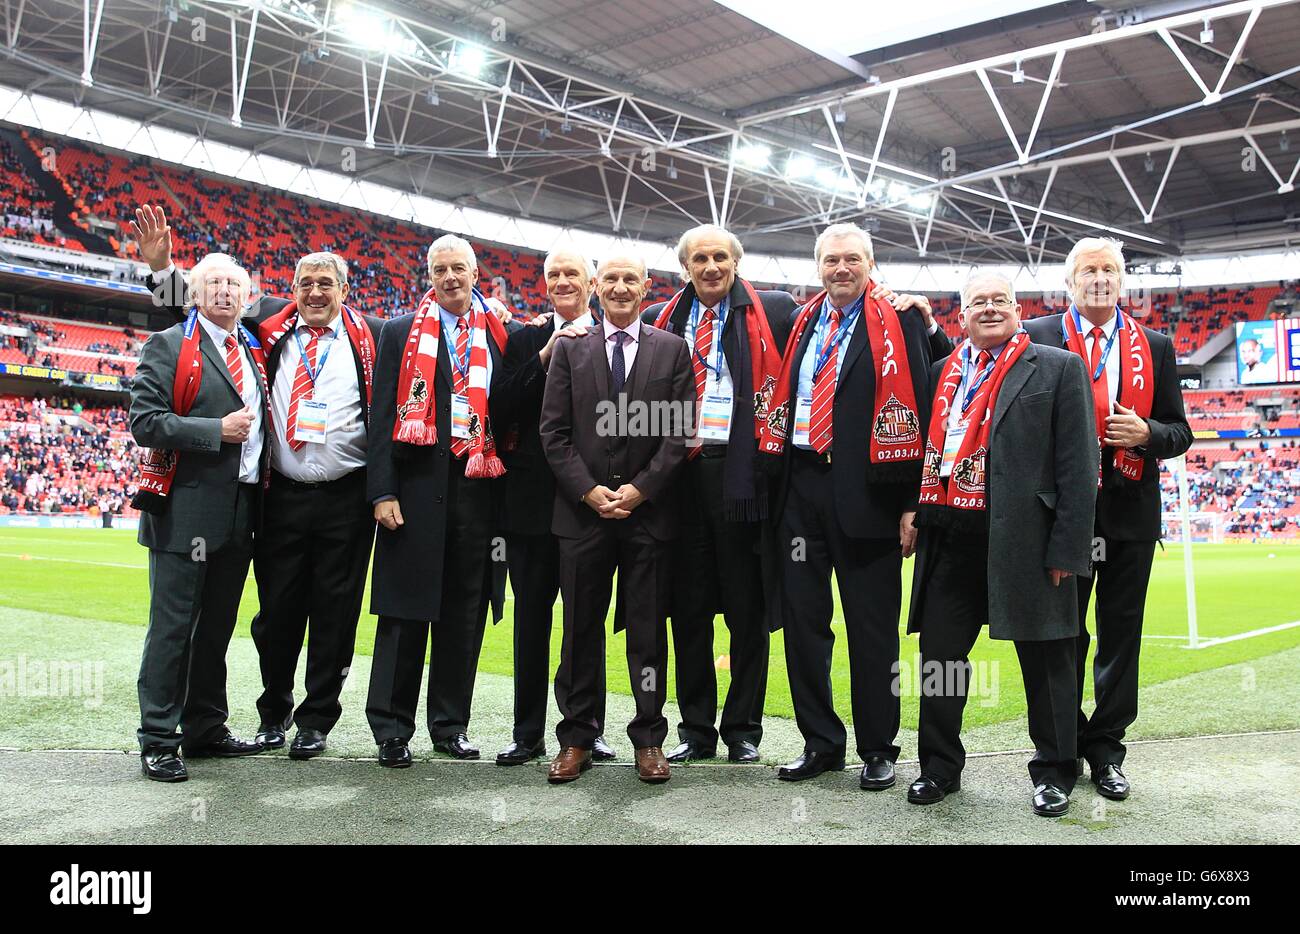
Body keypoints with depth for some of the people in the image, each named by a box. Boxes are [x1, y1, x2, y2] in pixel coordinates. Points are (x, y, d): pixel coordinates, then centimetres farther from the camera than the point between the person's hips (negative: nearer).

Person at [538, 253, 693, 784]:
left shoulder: (672, 350, 7)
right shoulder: (569, 349, 8)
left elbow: (680, 430, 0)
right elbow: (553, 432, 3)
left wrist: (641, 488, -9)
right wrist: (588, 490, -7)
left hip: (650, 512, 0)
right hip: (582, 510, 1)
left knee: (648, 630, 5)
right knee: (580, 628, 6)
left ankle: (649, 738, 17)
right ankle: (576, 738, 17)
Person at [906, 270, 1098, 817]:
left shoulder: (1057, 368, 1)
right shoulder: (942, 372, 14)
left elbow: (1077, 464, -5)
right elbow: (926, 450, 15)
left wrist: (1066, 548, -11)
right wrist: (914, 517, 0)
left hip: (1025, 539, -4)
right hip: (950, 539, 4)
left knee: (1045, 658, 8)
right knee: (939, 653, 10)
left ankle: (1053, 772, 25)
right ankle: (939, 766, 26)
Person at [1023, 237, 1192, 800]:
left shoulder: (1155, 347, 9)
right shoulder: (1037, 336, 1)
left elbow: (1179, 432, 8)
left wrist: (1147, 433, -11)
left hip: (1130, 510, 2)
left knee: (1121, 633, 7)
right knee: (1062, 632, 8)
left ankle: (1105, 749, 20)